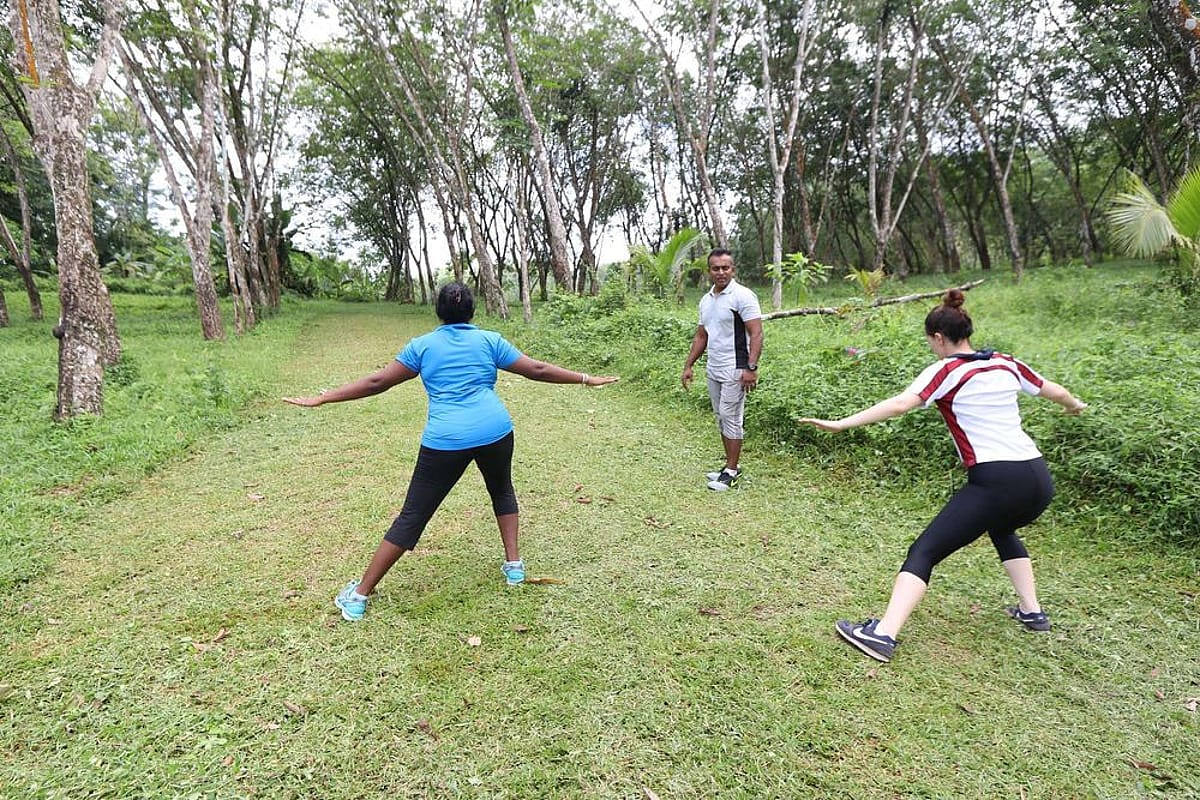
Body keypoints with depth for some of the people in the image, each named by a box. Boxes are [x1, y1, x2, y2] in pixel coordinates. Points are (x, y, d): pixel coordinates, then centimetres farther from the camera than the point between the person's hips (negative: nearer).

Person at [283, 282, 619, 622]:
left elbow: (376, 382, 10)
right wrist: (587, 379, 20)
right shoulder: (489, 340, 11)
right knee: (502, 491, 30)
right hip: (495, 432, 1)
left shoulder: (421, 345, 11)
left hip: (444, 441, -1)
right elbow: (537, 370, 12)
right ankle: (514, 564, 29)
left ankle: (359, 595, 14)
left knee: (412, 517, 7)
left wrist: (319, 399, 19)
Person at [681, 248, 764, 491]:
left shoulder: (743, 296, -10)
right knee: (721, 418, 12)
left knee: (731, 418, -5)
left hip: (734, 370, -8)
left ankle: (731, 471, 3)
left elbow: (756, 334, -15)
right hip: (713, 370, 8)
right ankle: (731, 466, 22)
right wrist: (688, 365, 16)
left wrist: (751, 368, -23)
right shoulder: (706, 300, 13)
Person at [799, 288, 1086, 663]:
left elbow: (897, 404, -19)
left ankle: (883, 635, -14)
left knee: (923, 552, -5)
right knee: (1002, 529, 38)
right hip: (1039, 481, 7)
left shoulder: (945, 370, -4)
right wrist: (1074, 405, 50)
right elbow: (1056, 392, 28)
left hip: (996, 483, -7)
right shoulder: (1005, 363, 13)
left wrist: (840, 424, -22)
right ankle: (1032, 611, 38)